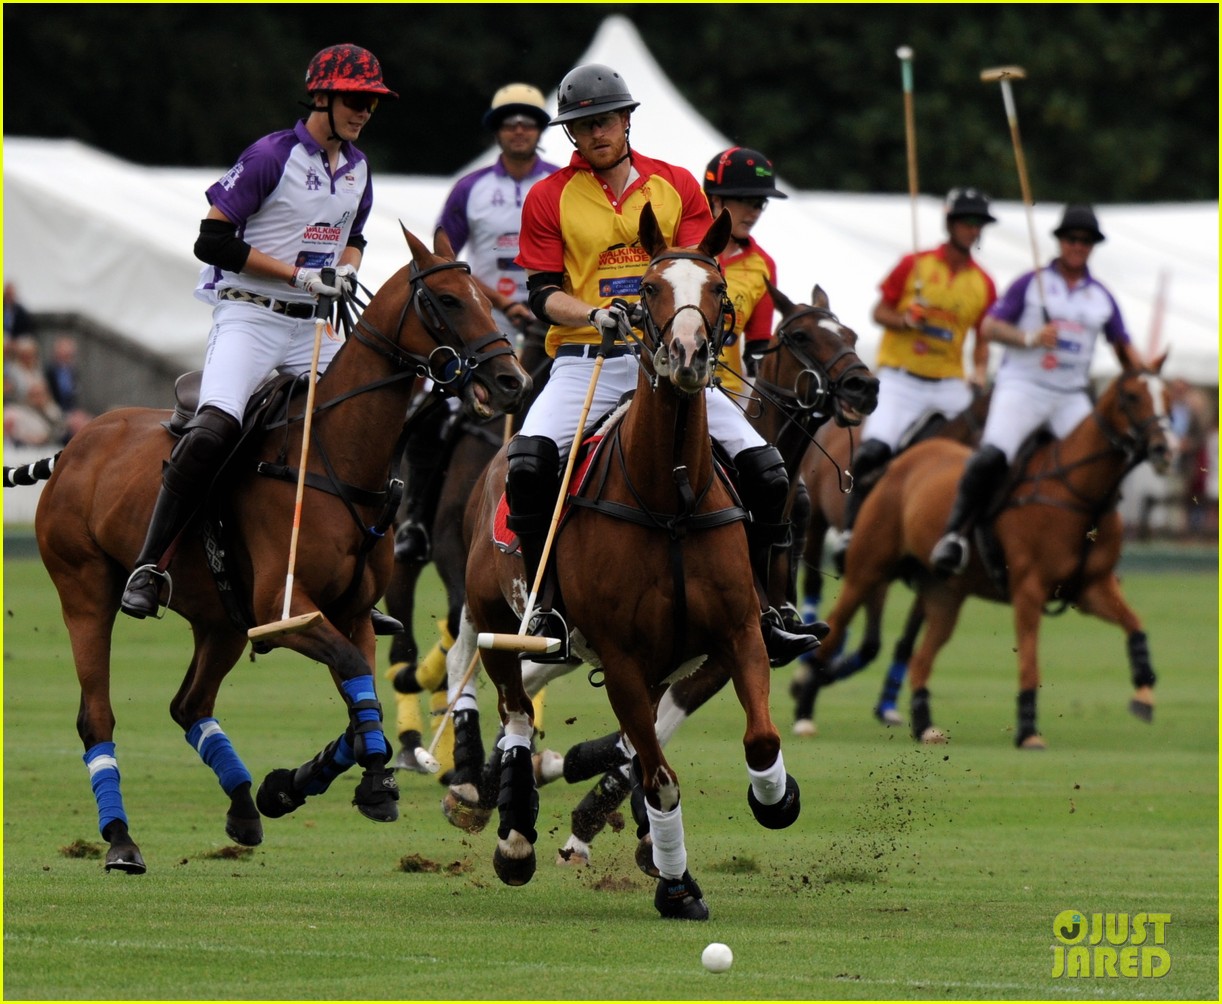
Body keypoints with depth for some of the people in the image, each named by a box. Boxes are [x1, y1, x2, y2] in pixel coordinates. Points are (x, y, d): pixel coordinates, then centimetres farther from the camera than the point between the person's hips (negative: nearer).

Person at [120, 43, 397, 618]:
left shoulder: (356, 168, 12)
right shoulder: (272, 156, -11)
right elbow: (213, 241, -14)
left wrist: (346, 271, 5)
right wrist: (298, 275, -15)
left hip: (311, 327, 7)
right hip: (250, 317, -7)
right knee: (213, 430, -28)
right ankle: (149, 567, -24)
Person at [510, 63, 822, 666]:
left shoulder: (677, 186, 9)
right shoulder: (549, 198, 4)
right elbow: (543, 293, -1)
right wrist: (598, 315, -21)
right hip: (584, 365, -2)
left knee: (764, 470, -10)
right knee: (528, 463, -29)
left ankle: (757, 613, 4)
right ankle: (547, 605, -17)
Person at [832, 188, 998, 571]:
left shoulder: (983, 284, 7)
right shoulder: (914, 265, 0)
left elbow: (981, 339, 12)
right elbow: (879, 312, 4)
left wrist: (979, 372, -6)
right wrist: (905, 320, -16)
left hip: (949, 382, 3)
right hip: (900, 377, -3)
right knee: (874, 450, -21)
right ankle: (849, 531, -11)